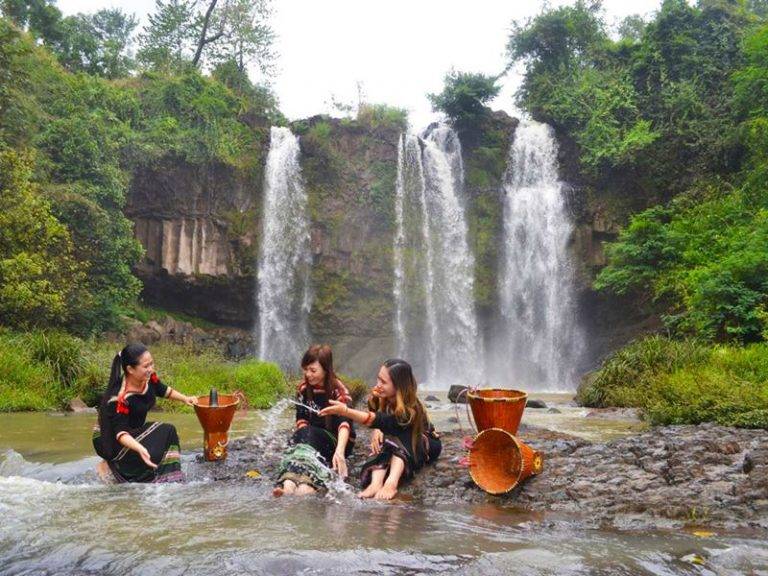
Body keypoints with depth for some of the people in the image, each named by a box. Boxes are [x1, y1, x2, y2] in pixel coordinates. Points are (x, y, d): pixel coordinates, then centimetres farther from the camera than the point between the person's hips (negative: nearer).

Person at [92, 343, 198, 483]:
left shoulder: (148, 378, -13)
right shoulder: (118, 398, -33)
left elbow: (163, 390, 11)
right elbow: (120, 432, -33)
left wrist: (185, 398, 3)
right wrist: (140, 449, -50)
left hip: (136, 430, 8)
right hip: (112, 440, -8)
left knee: (167, 433, -9)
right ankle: (112, 465, -2)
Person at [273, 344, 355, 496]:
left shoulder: (338, 391, -12)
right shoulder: (303, 389, 3)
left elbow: (344, 423, -28)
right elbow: (301, 419, 3)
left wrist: (339, 451, -45)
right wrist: (304, 436, -21)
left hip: (337, 441, -3)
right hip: (312, 438, 4)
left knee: (310, 434, -32)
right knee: (303, 434, -29)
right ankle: (288, 485, -58)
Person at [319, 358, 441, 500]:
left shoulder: (410, 409, -37)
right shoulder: (381, 398, -18)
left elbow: (381, 421, -53)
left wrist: (345, 411, -64)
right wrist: (377, 430, -30)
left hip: (427, 444, -5)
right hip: (400, 445, 5)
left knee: (397, 438, -36)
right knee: (384, 440, -30)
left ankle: (391, 483, -54)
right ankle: (376, 483, -50)